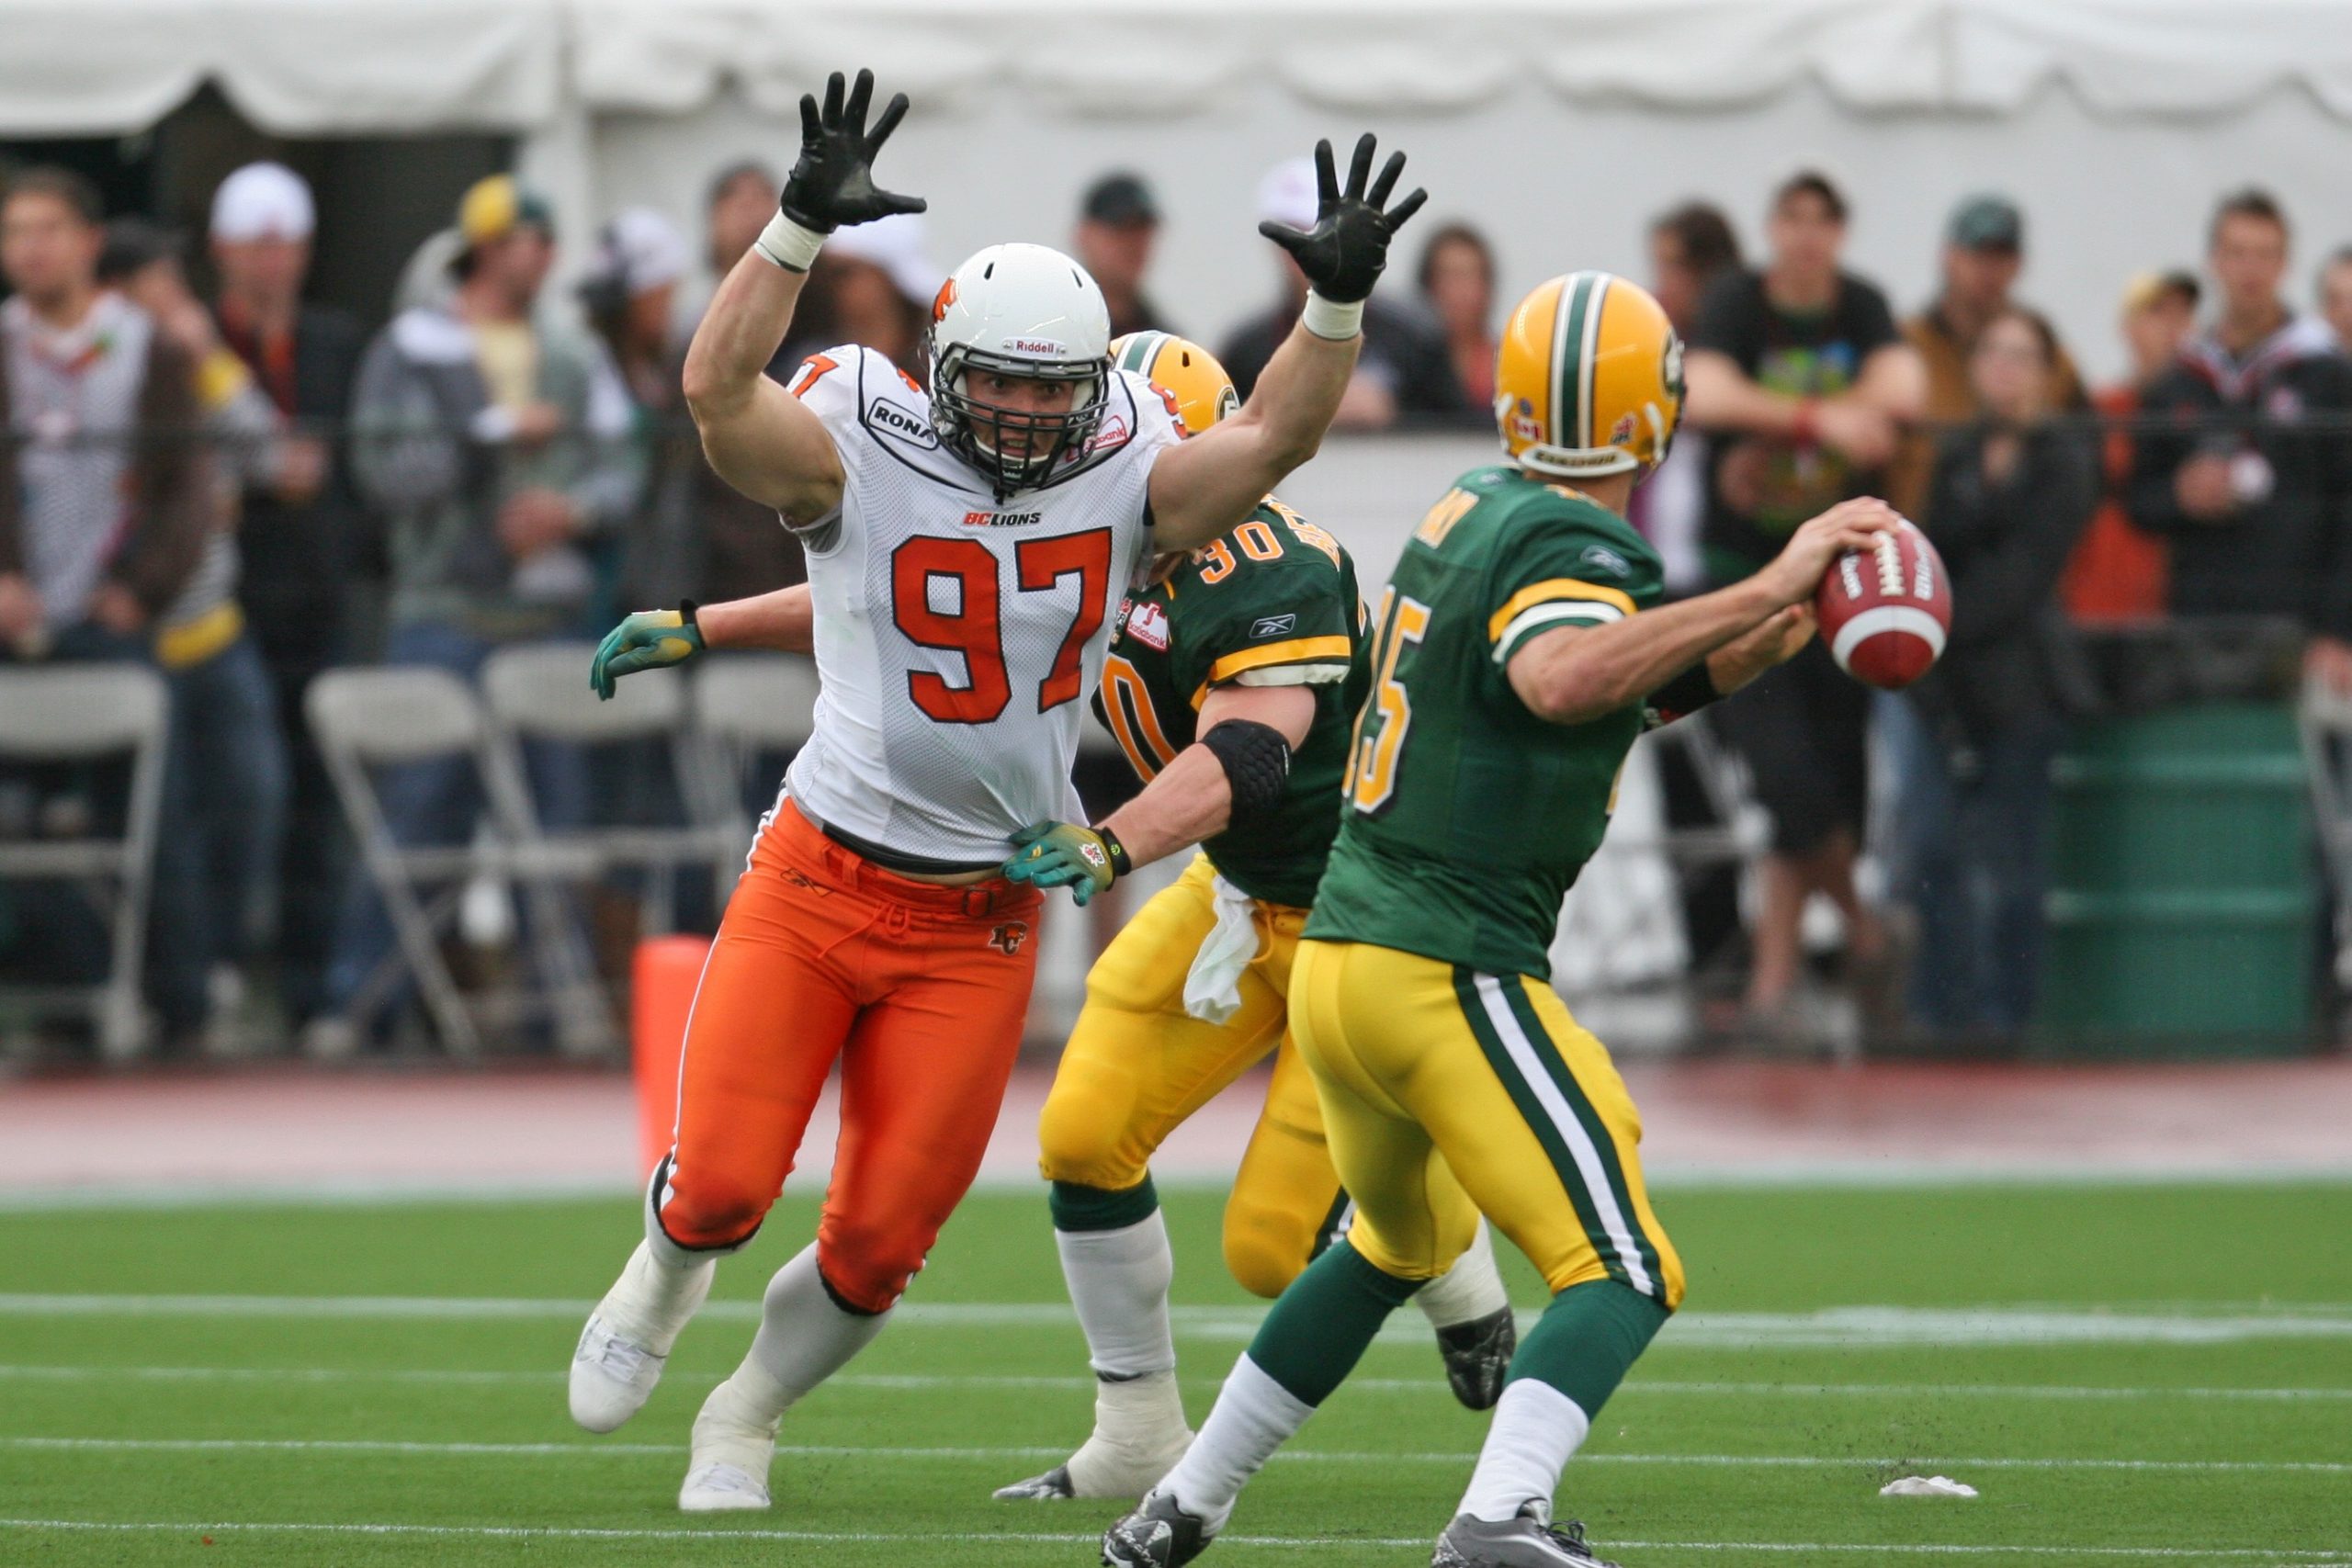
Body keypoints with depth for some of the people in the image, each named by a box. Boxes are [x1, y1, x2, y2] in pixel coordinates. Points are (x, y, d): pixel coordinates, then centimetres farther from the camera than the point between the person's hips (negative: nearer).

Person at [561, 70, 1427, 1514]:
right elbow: (719, 389, -28)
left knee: (881, 1242, 4)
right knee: (724, 1185, -6)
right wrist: (805, 225, -40)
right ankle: (662, 1283, 33)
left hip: (983, 923, 2)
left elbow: (1274, 436, -13)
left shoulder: (1124, 483, -2)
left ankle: (747, 1417, 32)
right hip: (815, 887, -2)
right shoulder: (859, 459, -11)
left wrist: (1339, 301, -29)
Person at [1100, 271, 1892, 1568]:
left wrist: (1762, 637, 9)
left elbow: (1627, 694, 21)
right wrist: (1764, 591, -35)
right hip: (1450, 971, -9)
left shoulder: (1471, 509, 12)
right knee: (1622, 1273, -10)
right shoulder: (1573, 552, -14)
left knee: (1401, 1240, 31)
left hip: (1334, 958, 9)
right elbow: (1560, 683, -37)